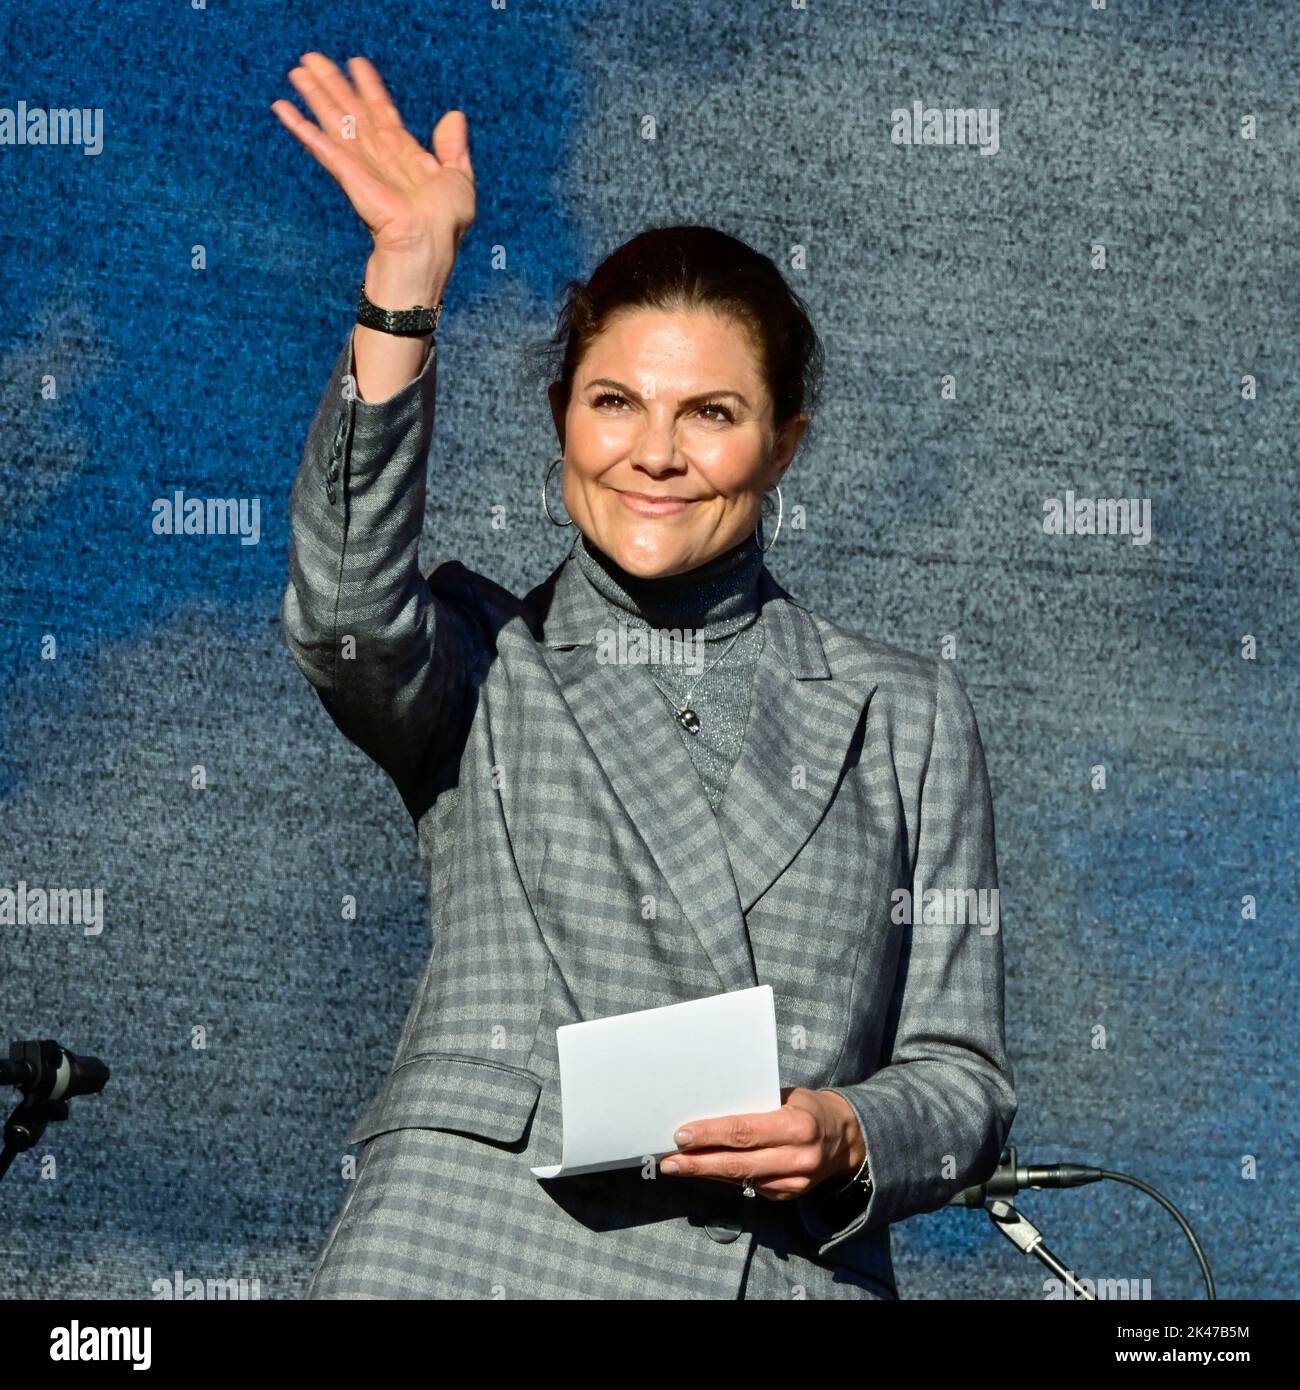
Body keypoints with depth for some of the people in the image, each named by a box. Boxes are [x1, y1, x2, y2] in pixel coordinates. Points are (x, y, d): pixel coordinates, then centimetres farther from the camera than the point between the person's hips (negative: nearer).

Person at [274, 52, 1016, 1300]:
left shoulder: (904, 715, 13)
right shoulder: (478, 665, 11)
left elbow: (964, 1079, 12)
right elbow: (347, 610, -13)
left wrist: (848, 1141, -9)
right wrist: (408, 275, -16)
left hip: (794, 1267, 1)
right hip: (462, 1248, 0)